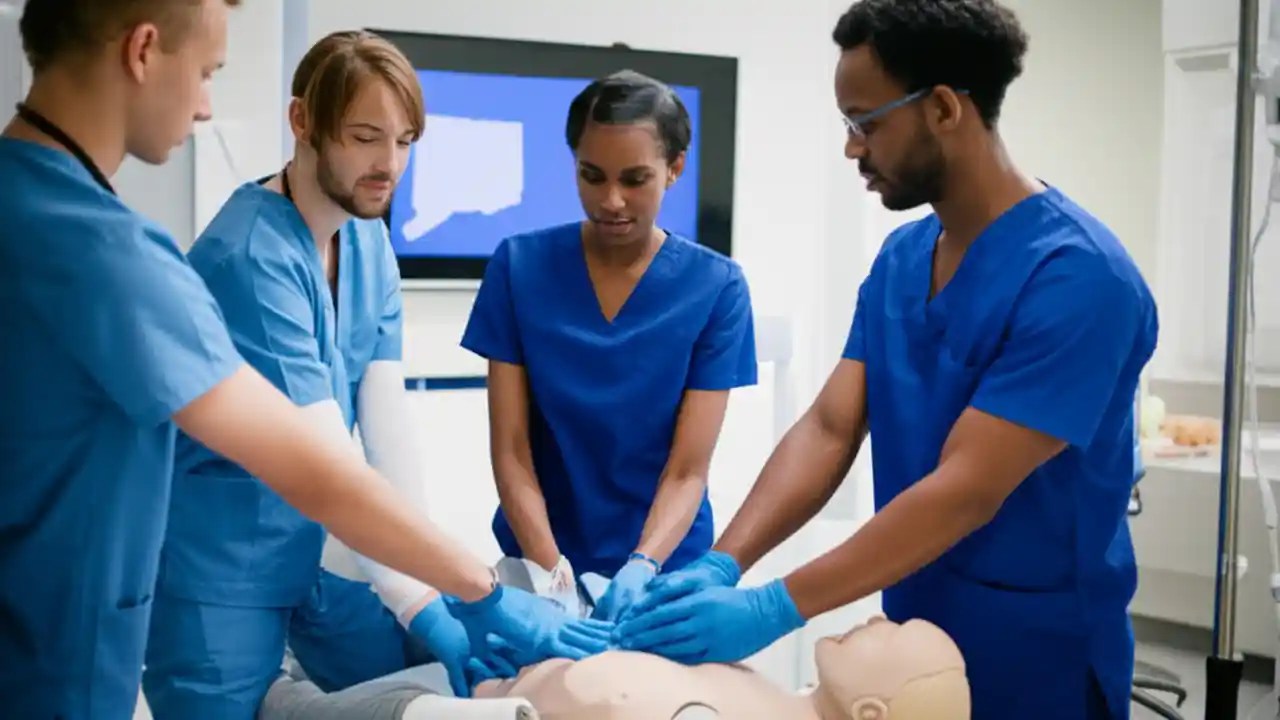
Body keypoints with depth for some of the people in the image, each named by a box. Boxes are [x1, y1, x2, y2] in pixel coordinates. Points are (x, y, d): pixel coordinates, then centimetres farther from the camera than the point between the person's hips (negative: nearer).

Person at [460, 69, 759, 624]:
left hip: (662, 571, 0)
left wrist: (643, 567, -29)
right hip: (537, 562, 1)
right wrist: (551, 570, -22)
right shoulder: (520, 266, -8)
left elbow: (688, 469, -12)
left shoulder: (715, 288, -10)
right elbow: (510, 449, -9)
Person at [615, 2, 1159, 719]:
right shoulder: (899, 258, 3)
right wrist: (720, 566, -16)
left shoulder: (1073, 275, -21)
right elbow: (828, 429, -3)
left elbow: (965, 491, -26)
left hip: (1036, 658, -6)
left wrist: (773, 609, -28)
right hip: (913, 634, 7)